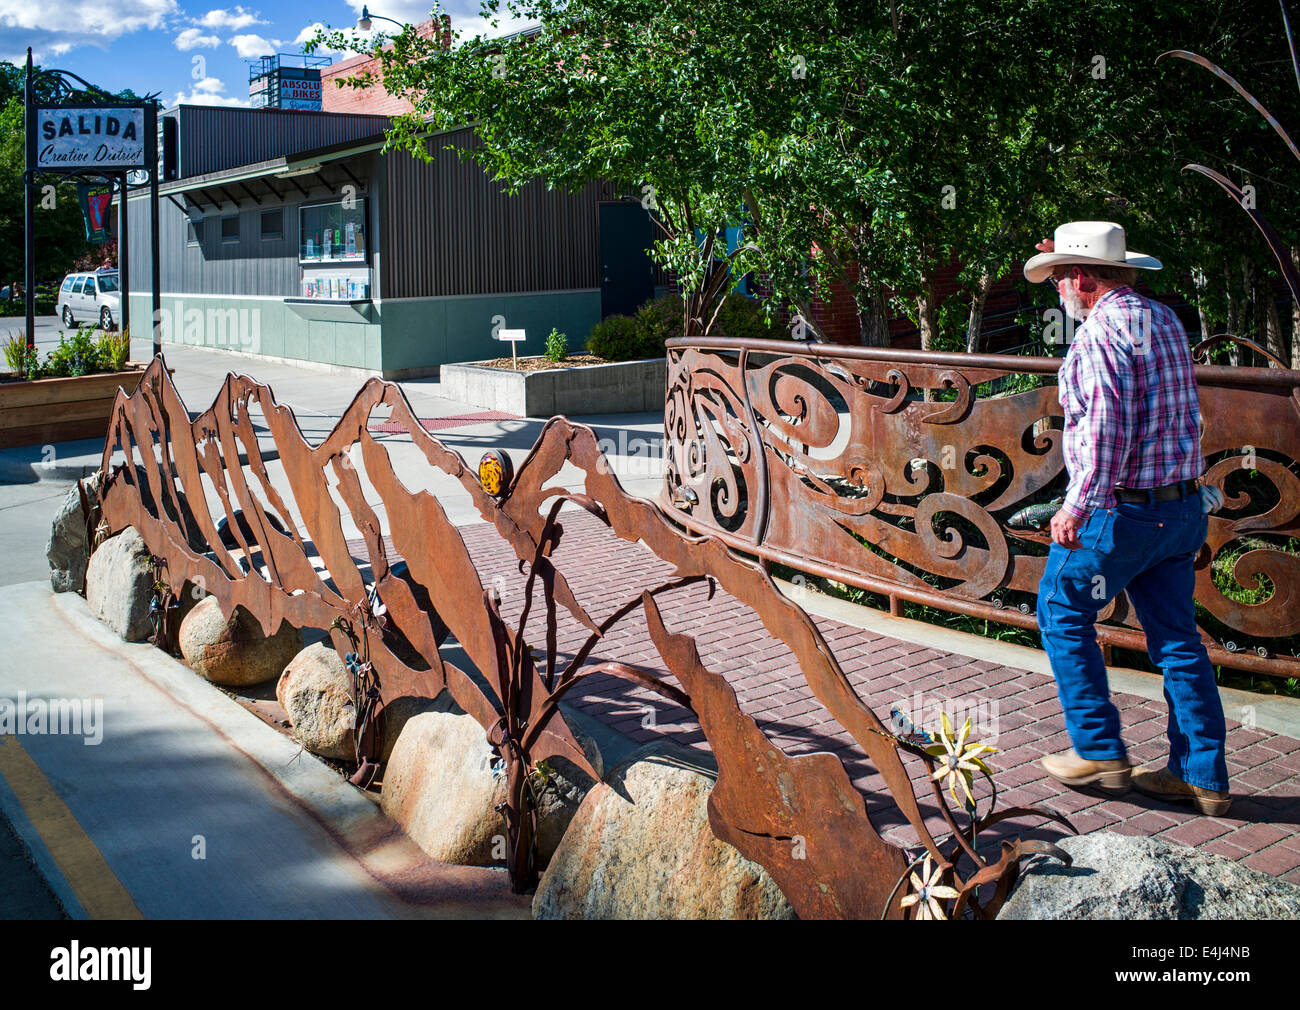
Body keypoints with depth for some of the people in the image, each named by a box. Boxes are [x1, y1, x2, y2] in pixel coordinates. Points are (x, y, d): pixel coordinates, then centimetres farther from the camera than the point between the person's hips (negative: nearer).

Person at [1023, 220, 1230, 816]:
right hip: (1182, 508, 9)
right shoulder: (1165, 320, 13)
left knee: (1062, 613, 9)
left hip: (1121, 511, -8)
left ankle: (1098, 752, 12)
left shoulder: (1102, 329, -15)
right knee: (1176, 638, 11)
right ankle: (1202, 775, 15)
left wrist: (1077, 506, -24)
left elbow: (1107, 425, -26)